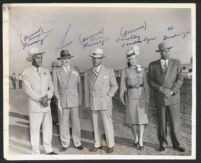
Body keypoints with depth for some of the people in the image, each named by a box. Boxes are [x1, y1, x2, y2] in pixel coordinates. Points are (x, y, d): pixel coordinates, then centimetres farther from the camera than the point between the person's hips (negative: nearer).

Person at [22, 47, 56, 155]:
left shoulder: (46, 72, 10)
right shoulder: (26, 73, -4)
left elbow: (51, 88, 8)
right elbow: (28, 90, -11)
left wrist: (47, 97, -10)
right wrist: (40, 99, -17)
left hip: (46, 106, 4)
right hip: (34, 106, -4)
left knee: (48, 128, 11)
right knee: (35, 129, 3)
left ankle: (49, 149, 26)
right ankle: (36, 152, 17)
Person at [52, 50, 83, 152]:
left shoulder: (75, 71, 5)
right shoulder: (56, 72, 0)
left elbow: (79, 85, 9)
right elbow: (55, 87, -2)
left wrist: (80, 98, 7)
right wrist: (58, 100, -8)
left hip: (74, 101, 1)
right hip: (62, 101, -1)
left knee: (76, 122, 7)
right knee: (63, 123, 5)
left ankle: (77, 143, 22)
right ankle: (65, 144, 20)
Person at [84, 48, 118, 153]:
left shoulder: (109, 71, -3)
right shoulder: (88, 74, 6)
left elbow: (114, 86, 0)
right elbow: (87, 90, 8)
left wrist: (108, 97, -11)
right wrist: (87, 105, 6)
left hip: (105, 103, -3)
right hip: (93, 104, 3)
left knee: (107, 124, 2)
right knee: (95, 125, 10)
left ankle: (110, 145, 19)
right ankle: (97, 144, 25)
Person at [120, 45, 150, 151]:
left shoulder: (142, 70, 1)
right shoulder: (125, 72, -1)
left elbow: (145, 85, 2)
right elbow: (123, 86, -4)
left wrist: (147, 98, -5)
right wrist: (122, 98, -17)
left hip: (141, 96, 0)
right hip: (131, 97, 0)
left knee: (141, 118, -2)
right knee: (133, 118, 8)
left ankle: (140, 141, 5)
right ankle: (136, 138, 25)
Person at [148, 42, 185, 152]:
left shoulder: (177, 63, -1)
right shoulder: (153, 65, 0)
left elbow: (179, 79, -5)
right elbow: (151, 81, -2)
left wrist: (171, 91, -18)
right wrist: (162, 89, -16)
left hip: (173, 97, 0)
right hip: (159, 98, 0)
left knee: (175, 122, 6)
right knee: (162, 122, 9)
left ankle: (176, 144, 25)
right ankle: (163, 144, 25)